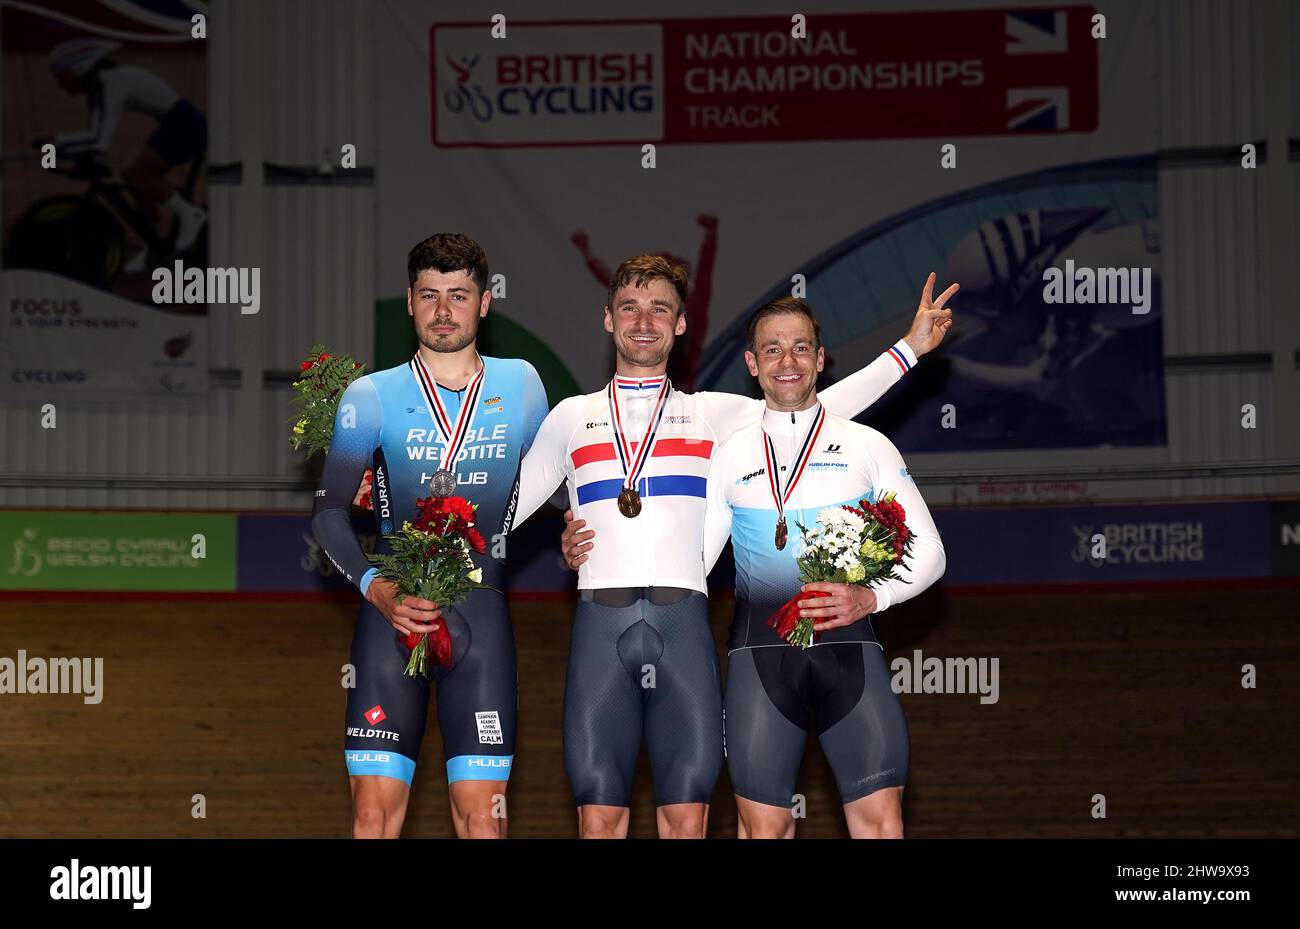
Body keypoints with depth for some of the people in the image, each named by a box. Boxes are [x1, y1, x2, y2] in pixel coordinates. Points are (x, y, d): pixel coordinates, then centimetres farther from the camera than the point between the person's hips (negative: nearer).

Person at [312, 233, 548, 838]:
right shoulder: (371, 396, 3)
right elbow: (329, 511, 2)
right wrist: (376, 587, -12)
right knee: (375, 810, -7)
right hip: (393, 611, -1)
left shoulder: (519, 385, 8)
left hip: (480, 613, 1)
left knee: (483, 814, -3)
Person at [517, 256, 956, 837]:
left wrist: (909, 348, 8)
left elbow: (813, 412, 11)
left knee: (686, 821, -4)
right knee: (599, 820, -4)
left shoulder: (712, 414, 16)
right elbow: (505, 506, 23)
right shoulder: (571, 418, 17)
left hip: (682, 622, 0)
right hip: (601, 623, 0)